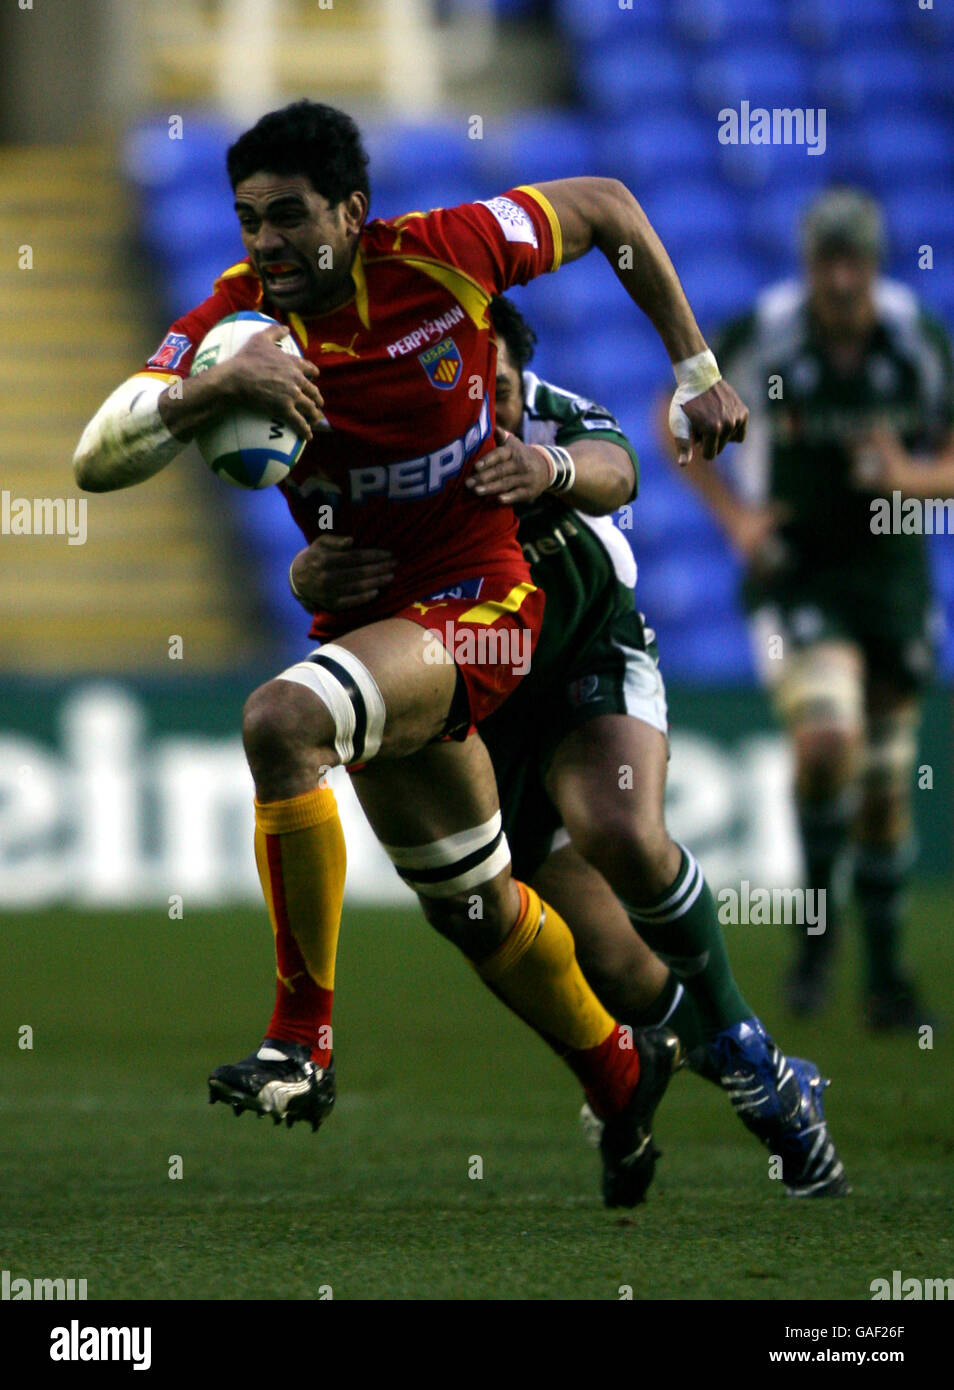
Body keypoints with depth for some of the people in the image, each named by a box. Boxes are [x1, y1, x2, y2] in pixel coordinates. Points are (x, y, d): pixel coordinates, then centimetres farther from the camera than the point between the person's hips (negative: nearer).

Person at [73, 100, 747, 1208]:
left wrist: (695, 371, 4)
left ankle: (303, 1040, -24)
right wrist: (212, 389, -34)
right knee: (471, 901, 18)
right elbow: (97, 462, -16)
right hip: (361, 608, 6)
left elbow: (605, 208, 3)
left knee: (281, 721, -32)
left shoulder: (443, 254, -15)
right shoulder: (234, 317, -8)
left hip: (475, 602, -5)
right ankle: (621, 1077, 44)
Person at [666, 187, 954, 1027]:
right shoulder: (761, 339, -13)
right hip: (795, 571, -2)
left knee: (886, 783, 8)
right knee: (828, 739, -26)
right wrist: (734, 515, -8)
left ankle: (885, 972, 23)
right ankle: (819, 913, -3)